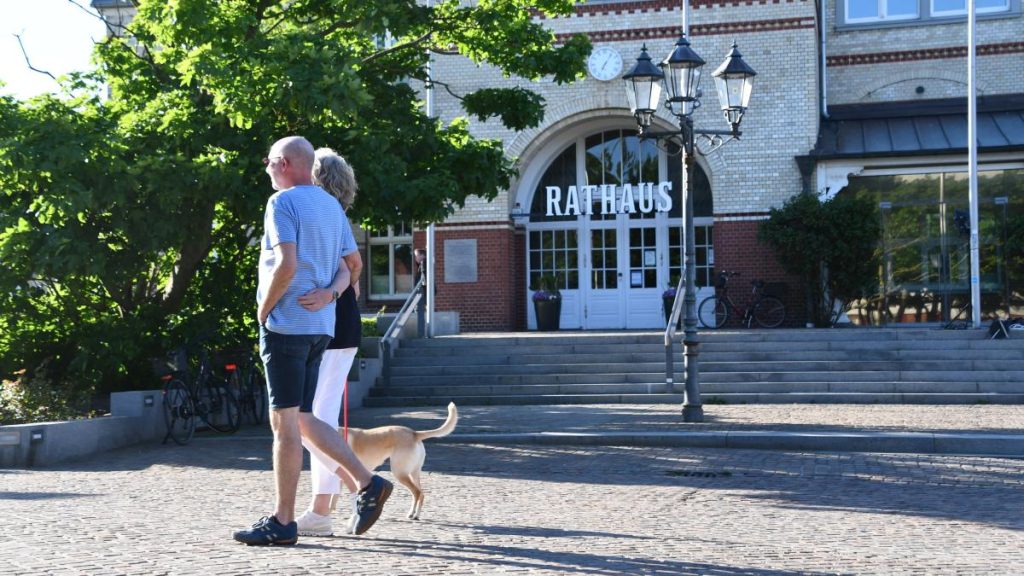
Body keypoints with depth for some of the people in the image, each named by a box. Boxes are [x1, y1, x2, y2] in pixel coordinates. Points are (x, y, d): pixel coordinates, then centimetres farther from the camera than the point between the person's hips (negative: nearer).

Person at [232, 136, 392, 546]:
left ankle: (282, 522, 1)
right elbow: (344, 272, 18)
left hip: (286, 324, -8)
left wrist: (263, 310, -8)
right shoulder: (332, 206, 18)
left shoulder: (283, 202, -8)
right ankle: (367, 484, 6)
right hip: (320, 326, 8)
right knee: (303, 419, 15)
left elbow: (286, 265, -20)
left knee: (285, 422, -4)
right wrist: (327, 294, -1)